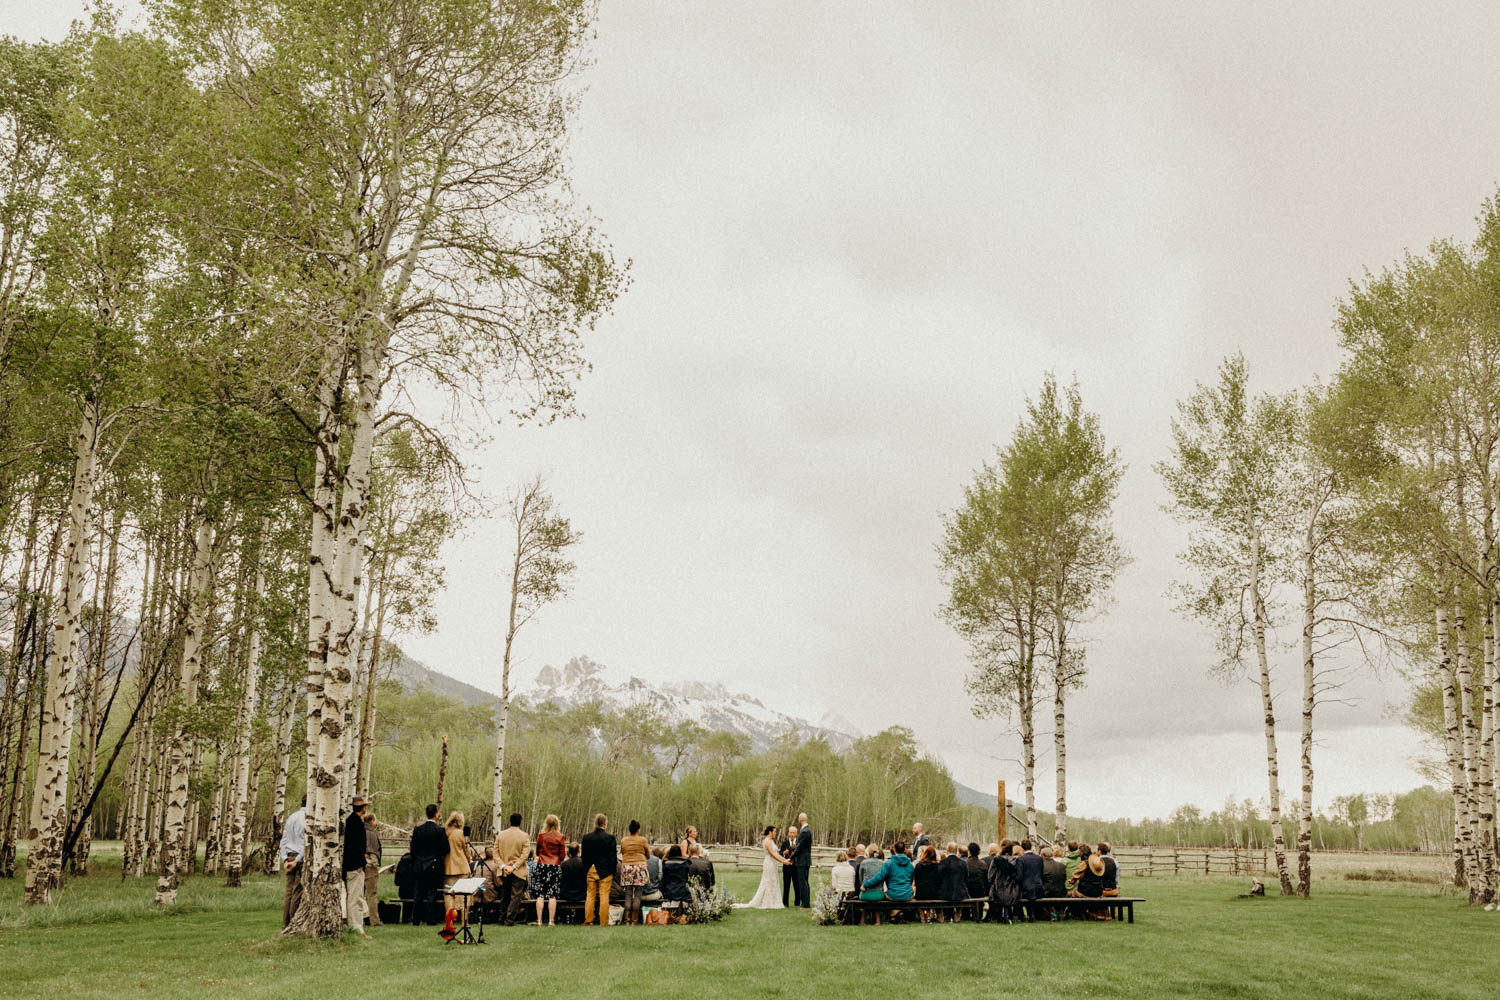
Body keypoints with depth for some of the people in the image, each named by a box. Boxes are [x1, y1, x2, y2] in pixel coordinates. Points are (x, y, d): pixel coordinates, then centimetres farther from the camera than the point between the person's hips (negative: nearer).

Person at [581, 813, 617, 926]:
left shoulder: (586, 837, 0)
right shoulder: (610, 837, -10)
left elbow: (584, 857, 5)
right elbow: (612, 857, -8)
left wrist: (587, 869, 13)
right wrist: (613, 873, 1)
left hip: (591, 870, 3)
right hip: (605, 871, -3)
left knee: (590, 895, 12)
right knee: (604, 896, 1)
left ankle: (587, 921, 13)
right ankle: (604, 922, 2)